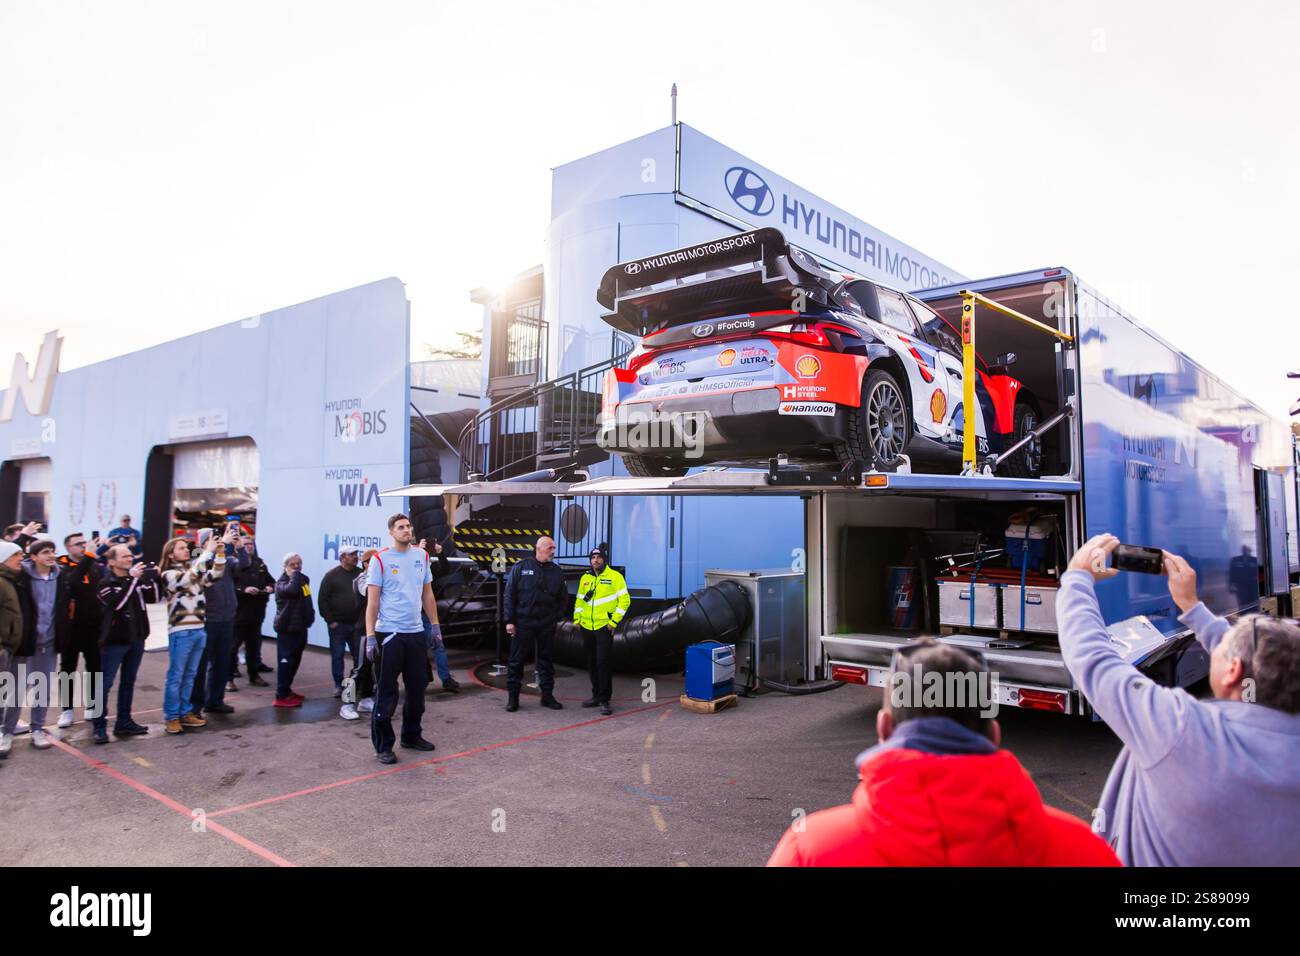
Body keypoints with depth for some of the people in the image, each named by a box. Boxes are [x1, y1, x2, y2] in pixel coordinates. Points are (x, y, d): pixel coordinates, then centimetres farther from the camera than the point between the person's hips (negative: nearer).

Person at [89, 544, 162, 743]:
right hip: (115, 640, -6)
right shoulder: (106, 582, -9)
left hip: (136, 638, 6)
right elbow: (117, 602, -25)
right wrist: (132, 579, -29)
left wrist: (155, 579, -10)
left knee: (128, 682, 13)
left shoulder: (137, 579, 7)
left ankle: (124, 722, 21)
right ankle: (99, 725, 4)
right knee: (105, 683, -3)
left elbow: (155, 597, 5)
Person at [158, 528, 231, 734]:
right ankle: (171, 717, 8)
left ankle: (185, 713, 21)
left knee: (189, 676, 13)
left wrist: (221, 549, -9)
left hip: (199, 630, 6)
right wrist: (208, 551, -24)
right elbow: (189, 577, -23)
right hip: (181, 632, -6)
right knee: (176, 676, 0)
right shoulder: (168, 575, -6)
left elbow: (215, 573, 3)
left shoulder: (194, 570, 14)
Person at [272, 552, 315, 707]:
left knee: (295, 661, 16)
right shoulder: (282, 582, -12)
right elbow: (292, 589, -36)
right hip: (287, 628, -8)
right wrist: (294, 574, -21)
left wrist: (310, 616, 19)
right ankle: (281, 696, -6)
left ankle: (286, 690, 28)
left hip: (300, 627, 8)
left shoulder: (304, 579, 13)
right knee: (285, 662, -8)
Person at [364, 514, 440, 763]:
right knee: (386, 693, 1)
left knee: (417, 688, 15)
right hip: (389, 633, -5)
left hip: (416, 632, 6)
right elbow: (372, 601, -9)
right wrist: (370, 637, -14)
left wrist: (435, 625, 11)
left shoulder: (421, 556, 8)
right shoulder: (380, 559, -8)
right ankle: (383, 746, 13)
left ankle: (411, 736, 31)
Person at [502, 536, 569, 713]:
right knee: (517, 660, 2)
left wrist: (557, 616, 5)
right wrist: (509, 621, -7)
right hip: (523, 623, -3)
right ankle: (513, 696, 12)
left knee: (546, 660, 10)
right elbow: (509, 595, -3)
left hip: (547, 625, 3)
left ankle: (547, 695, 19)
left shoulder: (556, 571, 7)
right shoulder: (521, 567, -3)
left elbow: (564, 597, 16)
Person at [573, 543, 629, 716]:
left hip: (604, 627, -5)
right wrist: (577, 619, 8)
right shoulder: (585, 578, 12)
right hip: (587, 627, 6)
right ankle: (596, 695, 24)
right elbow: (579, 600, 18)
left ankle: (604, 700, -2)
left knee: (603, 662, -9)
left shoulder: (615, 577, -5)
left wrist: (614, 621, -12)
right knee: (592, 663, 12)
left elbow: (624, 600, -8)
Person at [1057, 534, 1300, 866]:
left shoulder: (1183, 732, -34)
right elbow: (1253, 658, 0)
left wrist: (1078, 576, -9)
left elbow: (1091, 656, -23)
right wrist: (1191, 605, 10)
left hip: (1151, 857, -4)